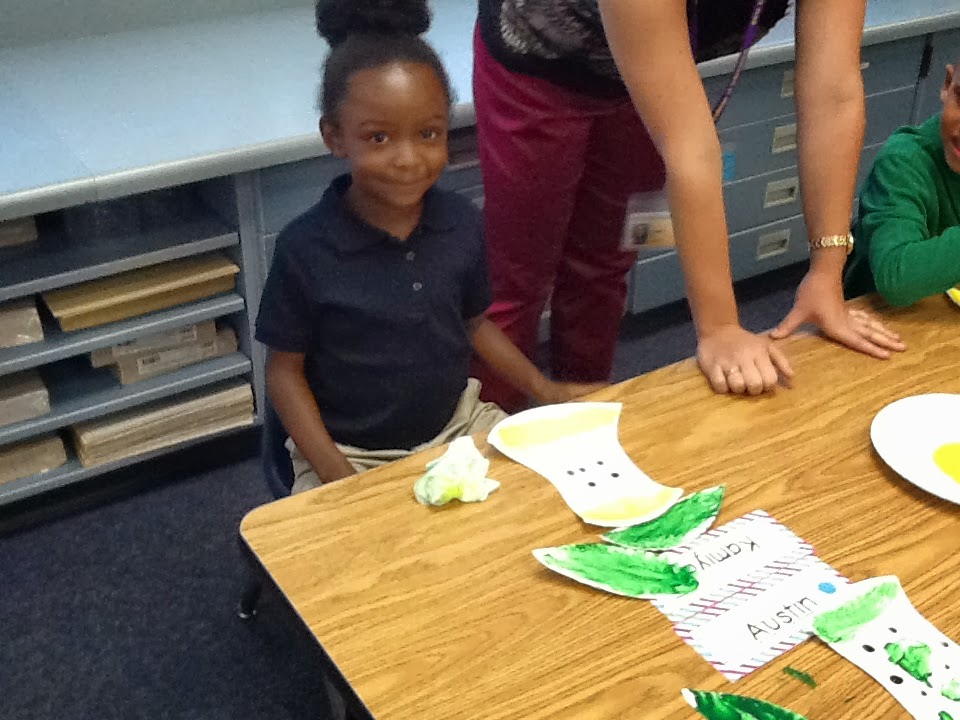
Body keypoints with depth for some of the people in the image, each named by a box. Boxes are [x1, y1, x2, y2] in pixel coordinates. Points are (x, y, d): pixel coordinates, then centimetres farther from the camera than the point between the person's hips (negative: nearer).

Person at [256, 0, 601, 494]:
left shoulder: (463, 225, -6)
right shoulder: (304, 249, -17)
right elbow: (285, 371, -8)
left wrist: (543, 390, 3)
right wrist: (335, 474, -17)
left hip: (457, 426, 4)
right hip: (352, 452, -4)